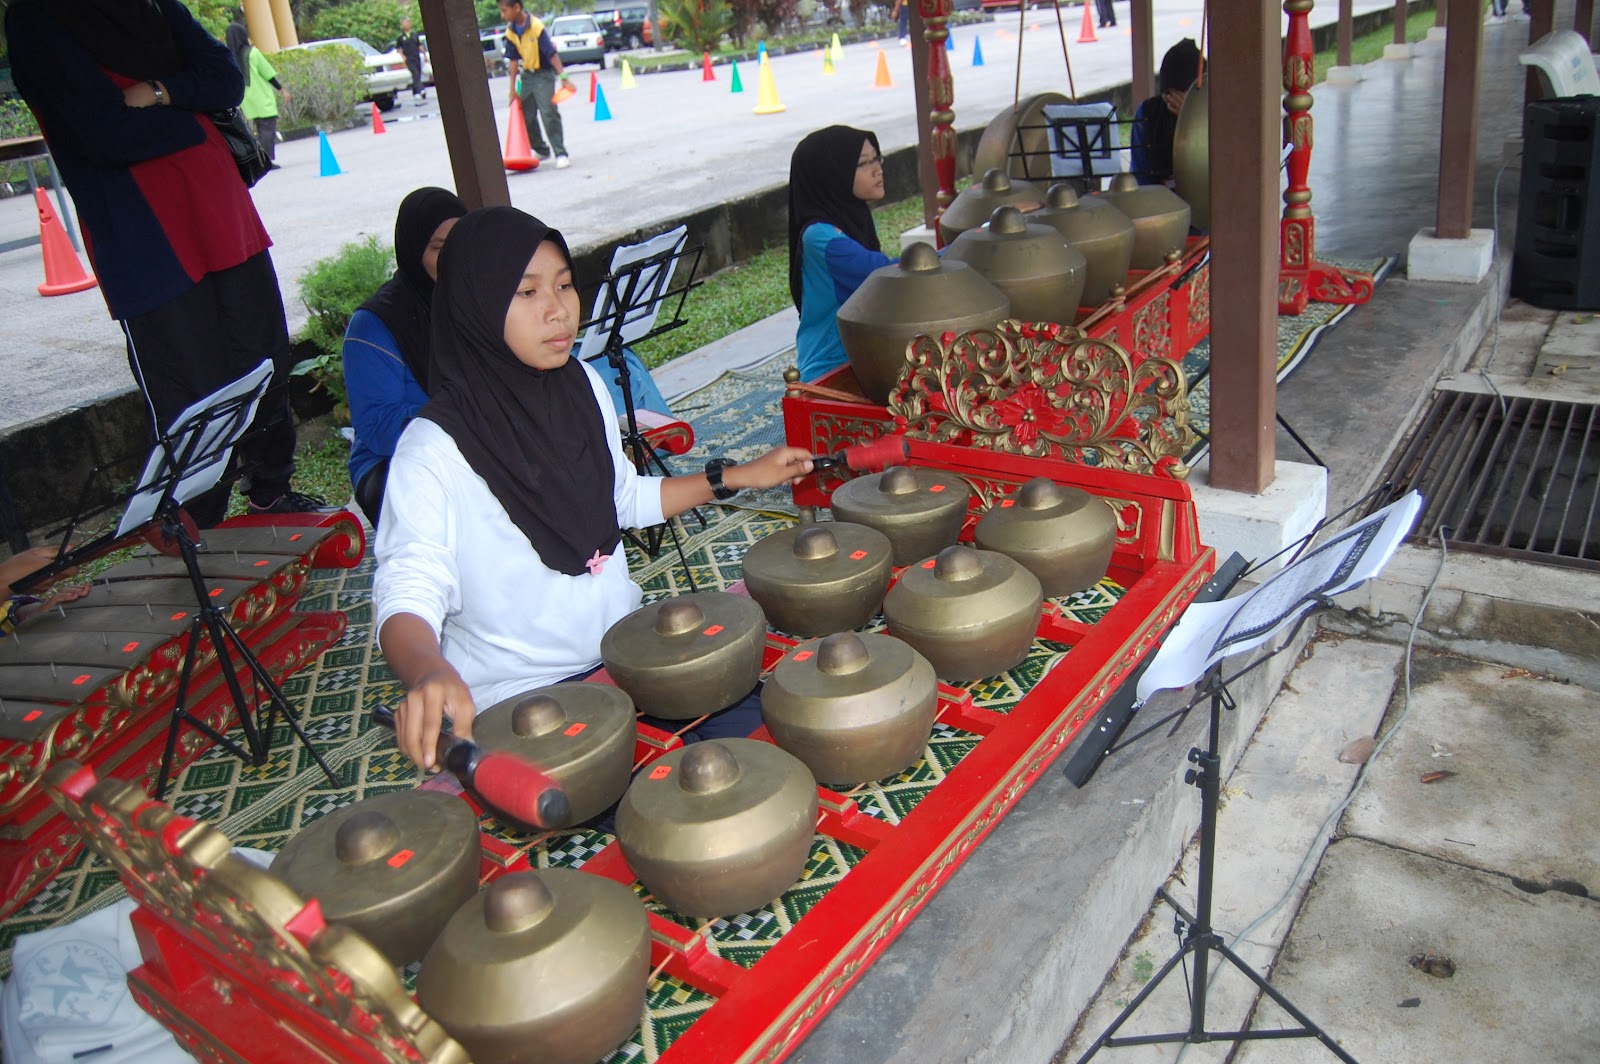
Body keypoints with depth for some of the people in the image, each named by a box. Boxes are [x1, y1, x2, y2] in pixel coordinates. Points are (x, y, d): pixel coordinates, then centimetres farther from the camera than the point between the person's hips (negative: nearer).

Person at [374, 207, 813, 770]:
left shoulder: (584, 386, 2)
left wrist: (735, 477, 15)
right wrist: (429, 673, -50)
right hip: (520, 701, -6)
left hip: (627, 651, 7)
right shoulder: (435, 448, -19)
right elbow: (407, 595, -28)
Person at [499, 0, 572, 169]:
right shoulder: (510, 32, -1)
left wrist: (563, 76, -28)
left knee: (549, 113, -17)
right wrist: (513, 88, 3)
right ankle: (541, 150, 27)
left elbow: (552, 53, -22)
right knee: (525, 116, 9)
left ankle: (561, 154, -13)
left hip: (543, 74, -7)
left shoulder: (537, 27, -20)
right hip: (526, 74, 7)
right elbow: (513, 60, 4)